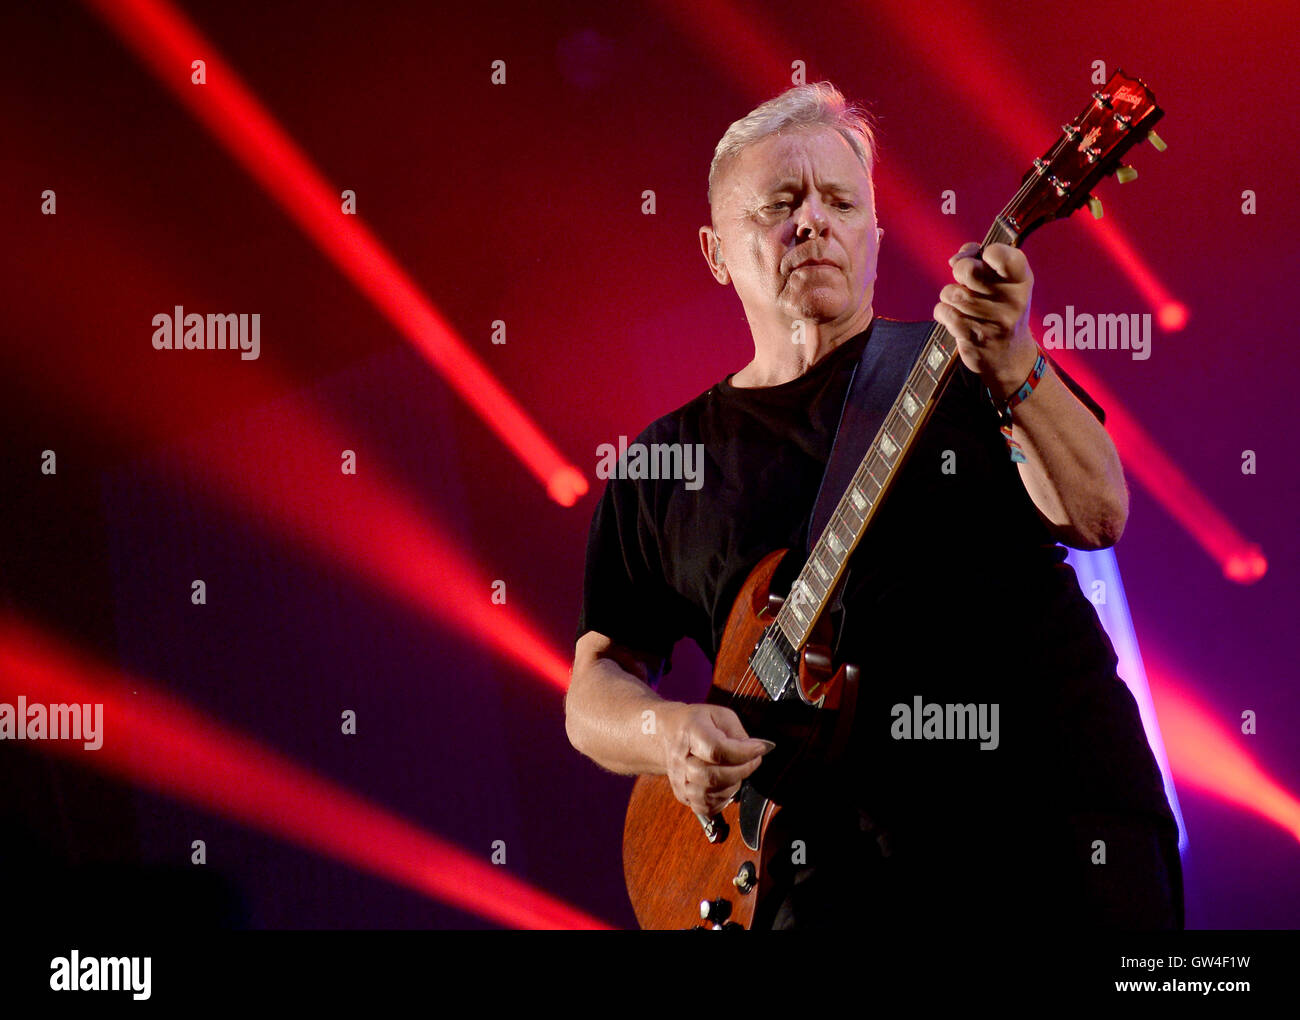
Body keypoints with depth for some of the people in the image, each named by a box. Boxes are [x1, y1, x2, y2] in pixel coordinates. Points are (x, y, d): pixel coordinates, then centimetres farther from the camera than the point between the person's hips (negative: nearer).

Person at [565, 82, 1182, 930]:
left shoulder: (955, 364, 9)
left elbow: (1096, 517, -6)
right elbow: (598, 682, 14)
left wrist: (1011, 367, -22)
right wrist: (668, 732, -8)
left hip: (1059, 805, -1)